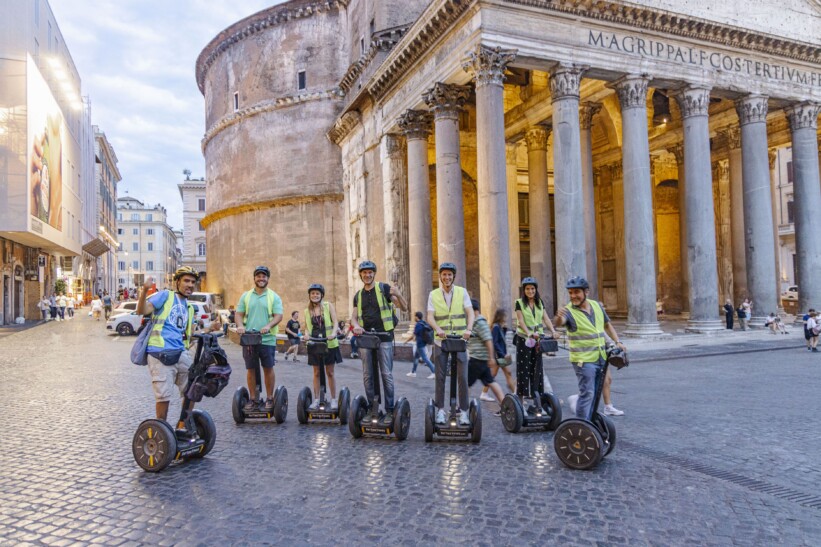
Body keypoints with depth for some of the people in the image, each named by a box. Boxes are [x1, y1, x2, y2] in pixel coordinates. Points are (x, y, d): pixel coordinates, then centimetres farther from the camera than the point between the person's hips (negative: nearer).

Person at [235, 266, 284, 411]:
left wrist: (268, 326, -23)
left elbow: (278, 315, -5)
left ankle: (269, 398, 15)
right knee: (250, 369, 7)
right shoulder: (246, 296, 10)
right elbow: (239, 313, 9)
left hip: (267, 339, -2)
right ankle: (252, 399, 18)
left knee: (268, 368, 3)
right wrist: (240, 325, -13)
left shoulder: (274, 297, 3)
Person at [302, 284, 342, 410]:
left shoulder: (328, 306, 0)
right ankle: (316, 399, 15)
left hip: (329, 344, -2)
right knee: (316, 373, 8)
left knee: (330, 372, 5)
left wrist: (333, 333, -22)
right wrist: (306, 334, -12)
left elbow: (335, 322, -5)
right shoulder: (307, 311, 8)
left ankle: (333, 399, 14)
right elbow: (307, 327, 9)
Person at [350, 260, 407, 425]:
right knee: (367, 375, 8)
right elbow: (354, 316, 12)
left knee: (386, 374, -3)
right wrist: (356, 325, -11)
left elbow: (404, 307, -5)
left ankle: (389, 410, 4)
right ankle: (372, 408, 19)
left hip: (384, 337, -4)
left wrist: (398, 295, -25)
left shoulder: (384, 288, 0)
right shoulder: (358, 295, 14)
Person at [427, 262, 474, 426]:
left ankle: (463, 411, 7)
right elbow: (430, 316, -6)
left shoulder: (462, 292, 5)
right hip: (441, 341, 0)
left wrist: (469, 329, -22)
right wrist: (438, 329, -26)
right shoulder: (433, 295, 4)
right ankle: (440, 410, 16)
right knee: (440, 377, 5)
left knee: (462, 377, -2)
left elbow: (470, 312, -4)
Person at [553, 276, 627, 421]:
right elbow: (558, 323, -35)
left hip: (600, 358, 7)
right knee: (587, 393, -10)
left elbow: (607, 325, 20)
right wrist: (559, 318, -59)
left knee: (596, 392, 15)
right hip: (583, 360, -7)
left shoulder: (597, 306, 6)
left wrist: (617, 342, 8)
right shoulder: (569, 311, -13)